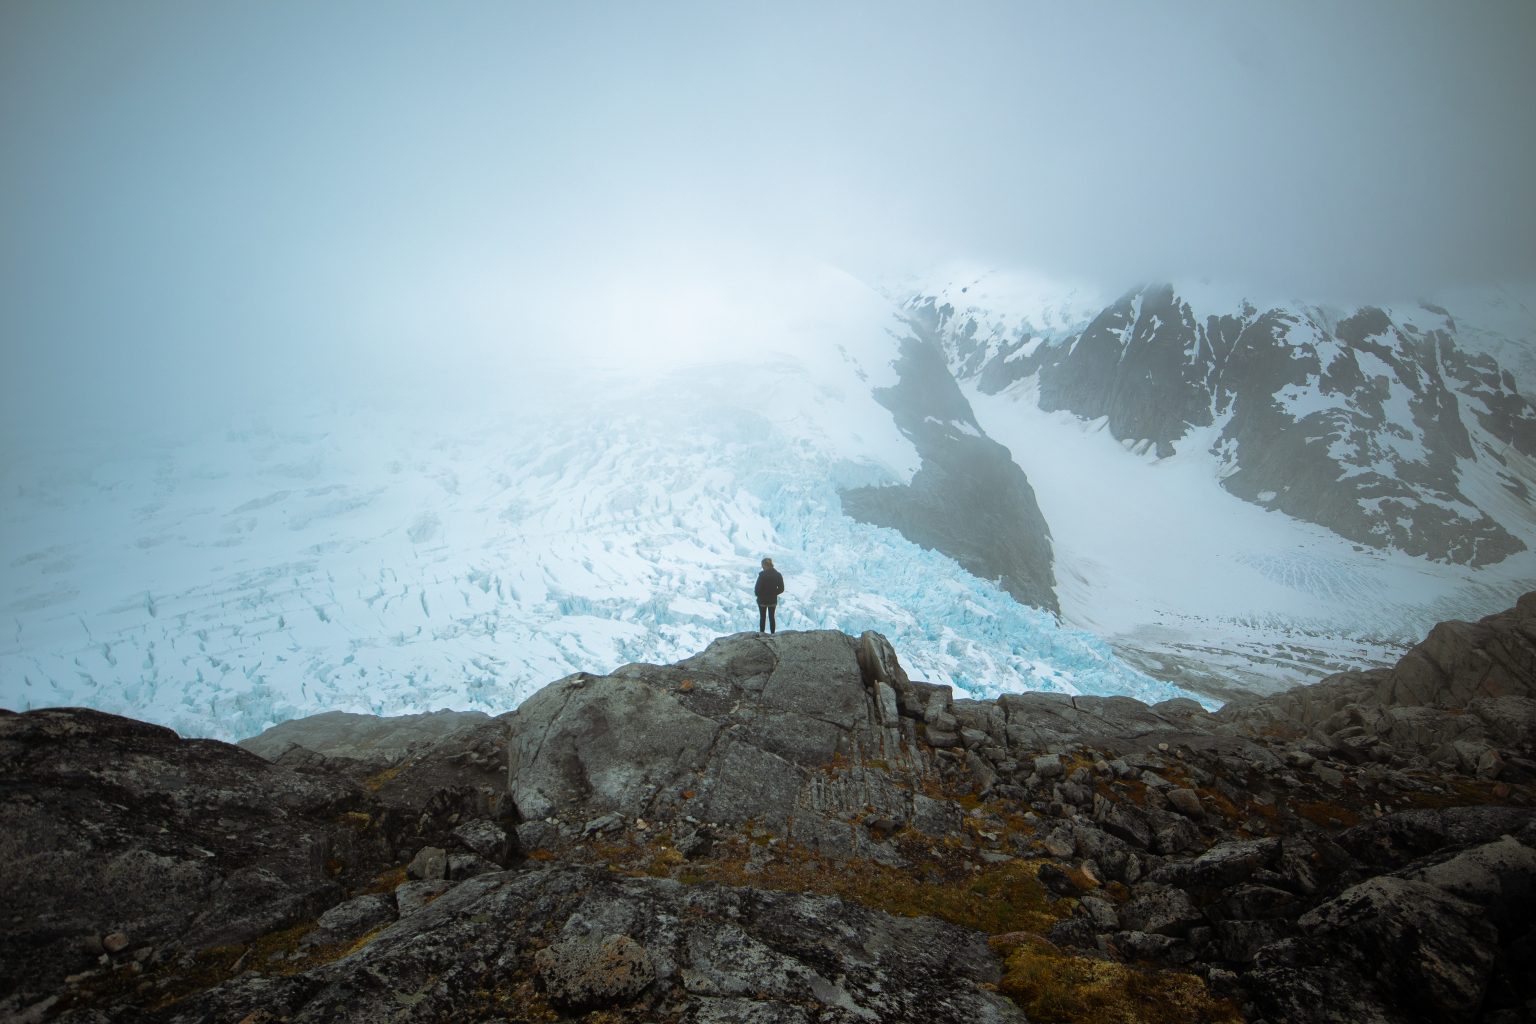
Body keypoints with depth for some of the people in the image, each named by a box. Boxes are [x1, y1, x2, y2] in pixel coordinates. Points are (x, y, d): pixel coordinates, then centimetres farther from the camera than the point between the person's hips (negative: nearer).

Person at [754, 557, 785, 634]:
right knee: (772, 617, 14)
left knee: (762, 617, 11)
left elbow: (758, 587, -17)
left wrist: (758, 594, 2)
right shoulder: (778, 575, -5)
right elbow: (781, 589, -2)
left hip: (762, 600, -3)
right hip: (773, 600, 3)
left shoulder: (762, 575, -18)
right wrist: (773, 593, 8)